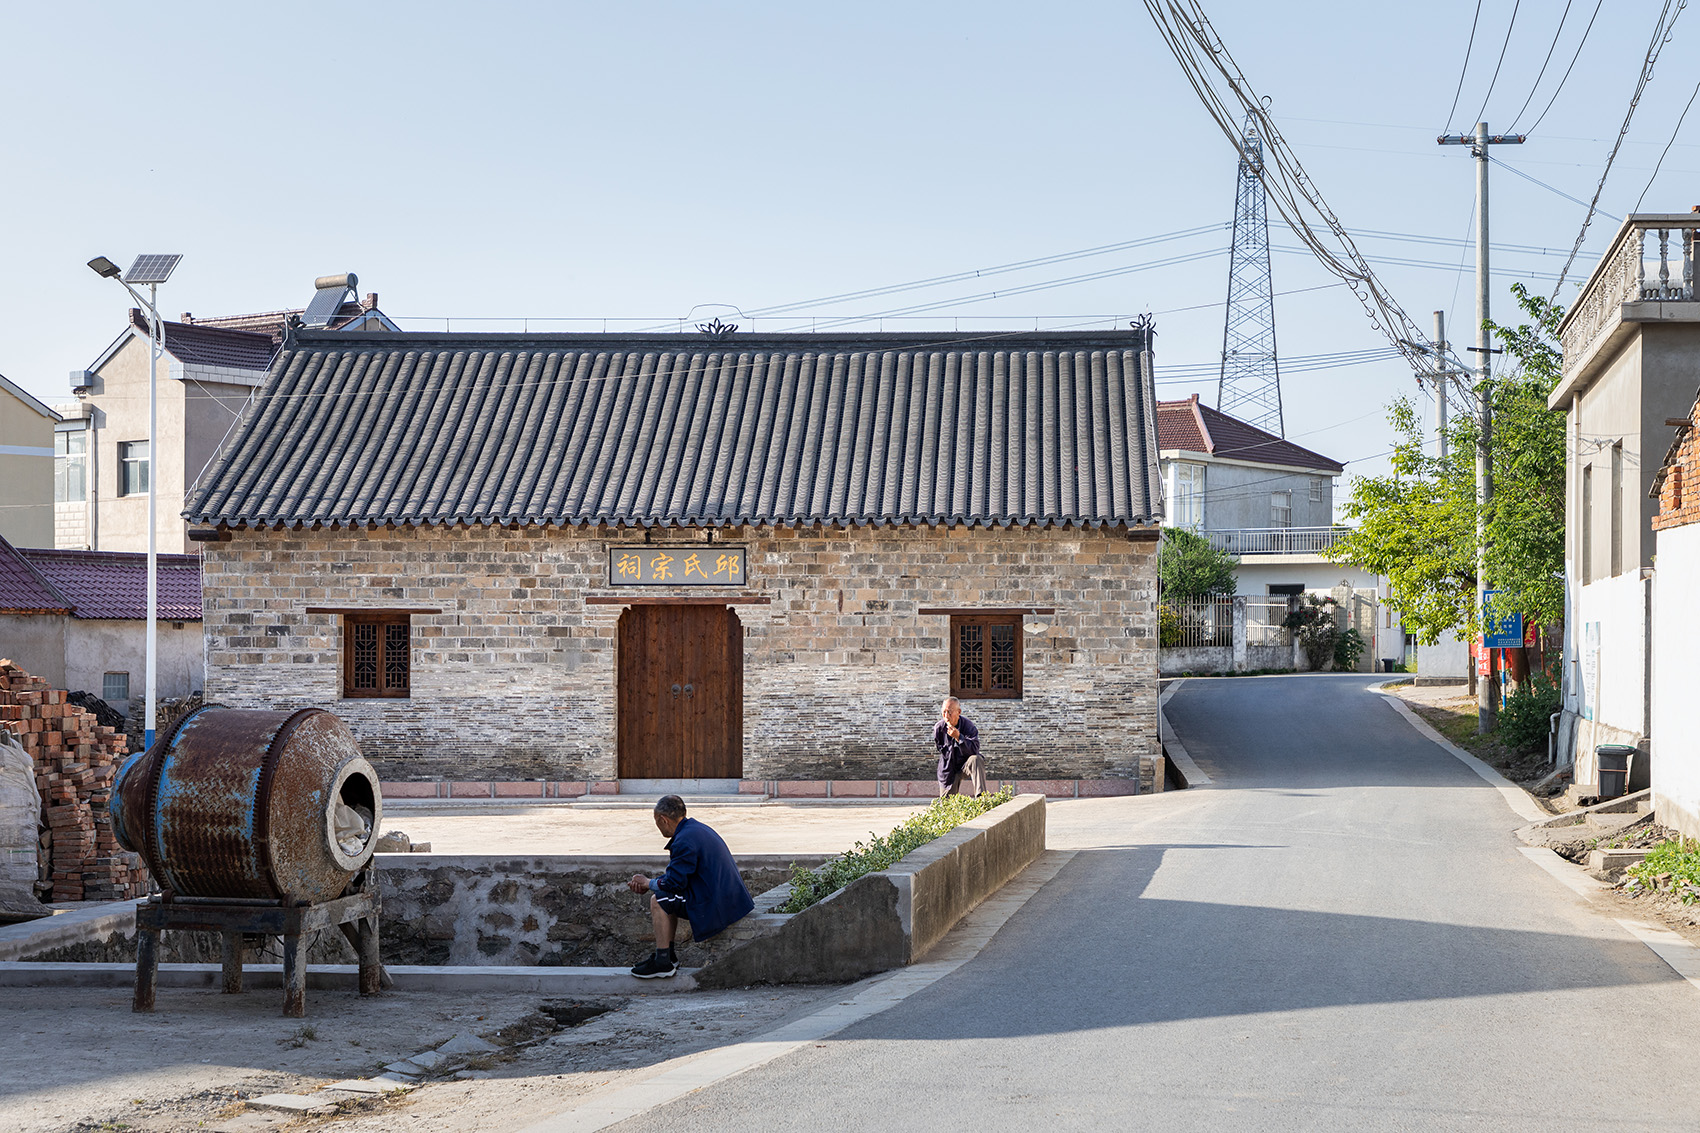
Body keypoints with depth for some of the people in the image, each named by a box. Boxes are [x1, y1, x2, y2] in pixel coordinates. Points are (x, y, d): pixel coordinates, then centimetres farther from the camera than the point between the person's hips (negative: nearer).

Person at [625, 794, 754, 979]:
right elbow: (677, 875, 21)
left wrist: (648, 883, 1)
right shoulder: (697, 828, 14)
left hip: (718, 905, -11)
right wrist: (649, 882, 14)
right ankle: (667, 955, 25)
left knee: (658, 900, -6)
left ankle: (663, 963, -3)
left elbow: (674, 883, -18)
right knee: (667, 897, 22)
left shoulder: (684, 841, -19)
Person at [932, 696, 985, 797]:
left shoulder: (968, 726, -19)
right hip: (948, 768, 3)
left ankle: (981, 795, -40)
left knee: (976, 760, -37)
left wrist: (958, 737, -39)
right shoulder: (938, 728, -10)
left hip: (966, 762, -3)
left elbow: (974, 750, -28)